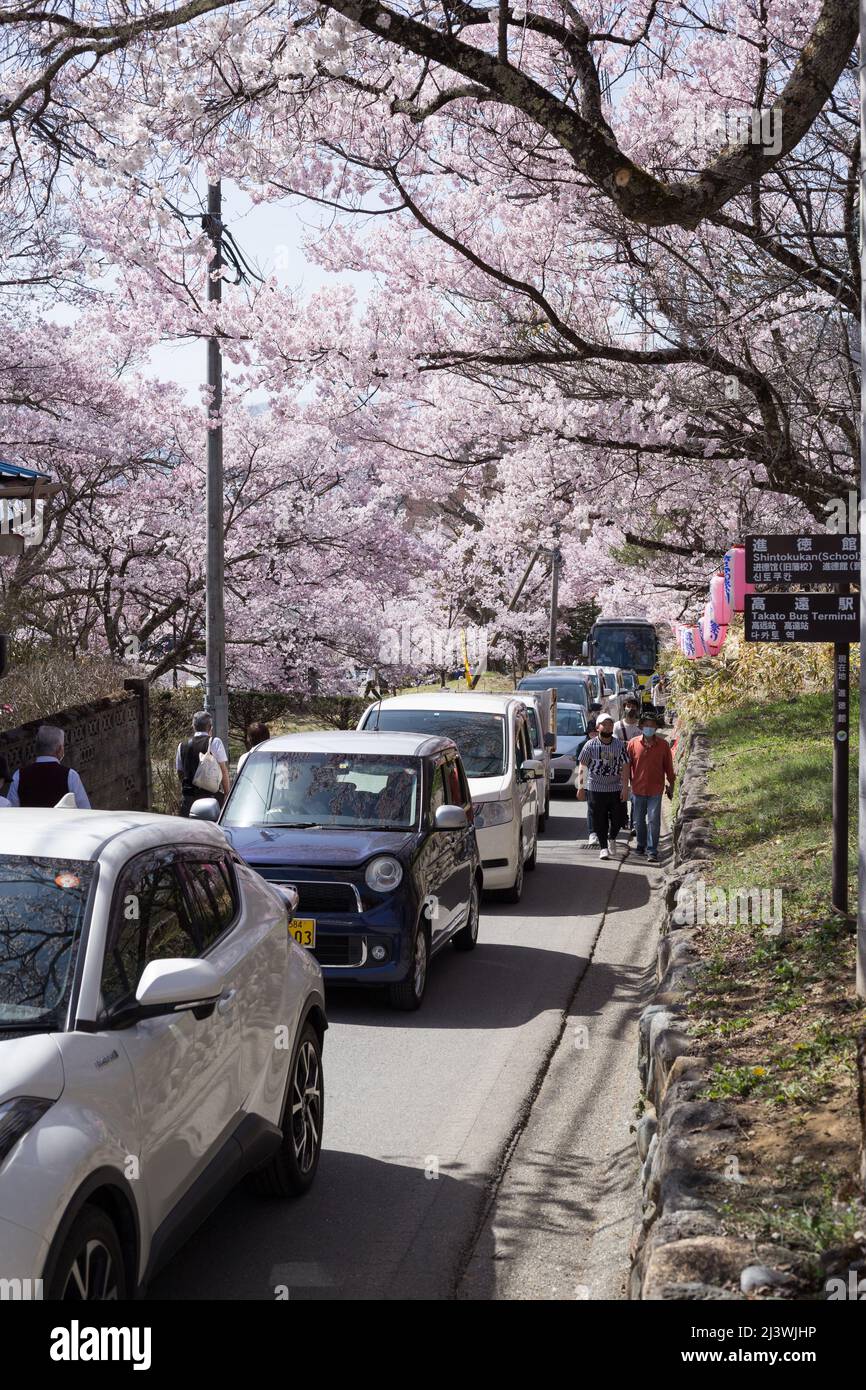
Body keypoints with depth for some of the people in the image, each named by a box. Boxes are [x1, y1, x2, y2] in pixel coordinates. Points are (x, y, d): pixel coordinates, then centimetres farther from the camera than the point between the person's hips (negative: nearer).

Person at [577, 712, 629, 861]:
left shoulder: (620, 745, 3)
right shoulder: (590, 745, -2)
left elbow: (625, 767, 2)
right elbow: (582, 767, 1)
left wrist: (625, 787, -5)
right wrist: (581, 787, -4)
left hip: (616, 788, 2)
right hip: (595, 788, -1)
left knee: (618, 818, 3)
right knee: (599, 820, 0)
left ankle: (612, 838, 31)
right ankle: (603, 847, 11)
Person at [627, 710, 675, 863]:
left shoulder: (663, 745, -5)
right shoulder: (633, 744, -4)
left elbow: (668, 767, 4)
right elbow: (627, 765, 4)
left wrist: (671, 784, 8)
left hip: (656, 790, -2)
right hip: (638, 789, 2)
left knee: (653, 821, -5)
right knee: (639, 820, 15)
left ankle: (652, 851, -1)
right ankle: (641, 845, 33)